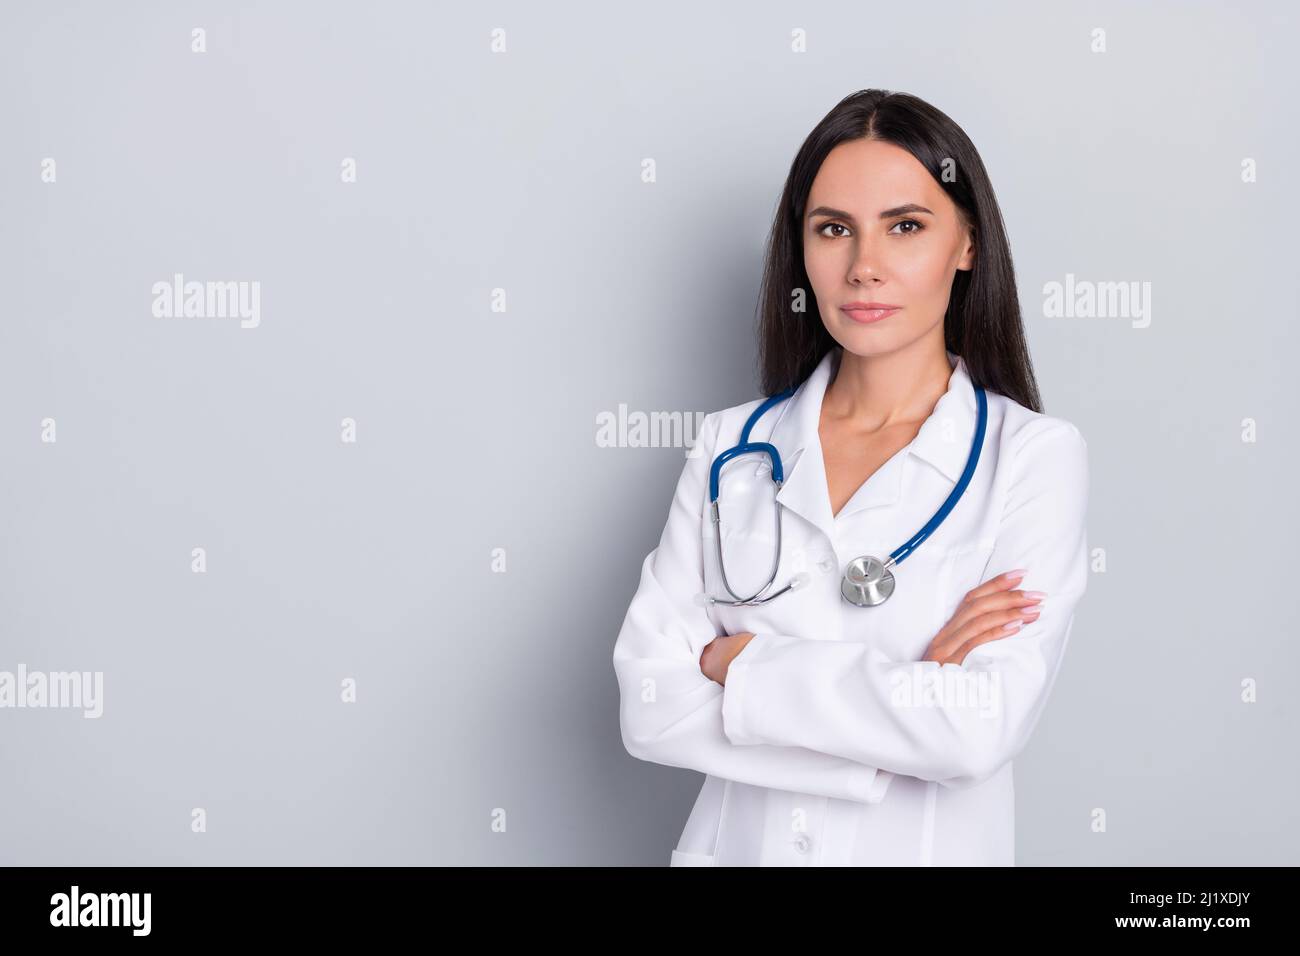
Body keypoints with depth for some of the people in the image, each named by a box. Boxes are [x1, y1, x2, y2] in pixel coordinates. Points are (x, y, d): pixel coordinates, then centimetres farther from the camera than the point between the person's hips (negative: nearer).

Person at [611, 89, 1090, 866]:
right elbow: (650, 708, -11)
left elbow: (983, 728, -22)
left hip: (929, 846, -2)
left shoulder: (1036, 455, -11)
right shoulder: (731, 446, -3)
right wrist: (901, 700, -19)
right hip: (736, 841, 2)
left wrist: (743, 664, -14)